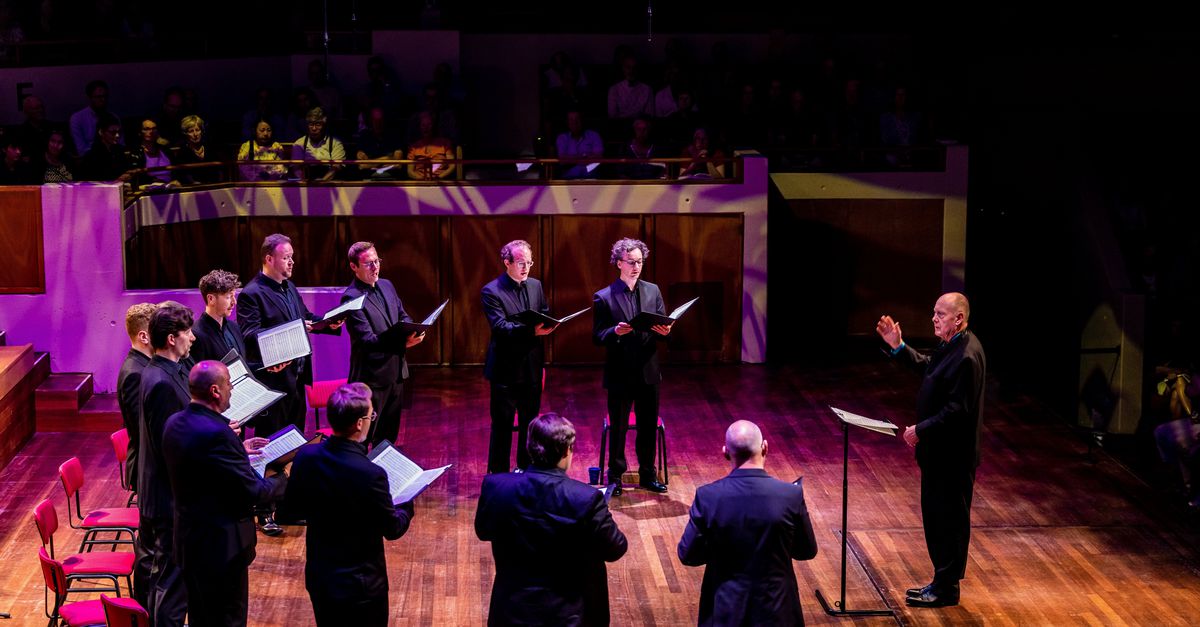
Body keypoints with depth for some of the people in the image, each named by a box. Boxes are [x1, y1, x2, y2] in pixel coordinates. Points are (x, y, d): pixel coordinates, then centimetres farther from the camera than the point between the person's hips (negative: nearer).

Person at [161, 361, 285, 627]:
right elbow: (252, 492, -22)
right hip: (220, 545, -9)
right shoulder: (216, 433, -27)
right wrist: (283, 480, -4)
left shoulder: (175, 423, 0)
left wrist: (238, 449, 16)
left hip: (188, 538, 9)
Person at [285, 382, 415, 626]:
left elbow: (295, 505, 6)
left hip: (318, 577, 6)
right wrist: (406, 505, 7)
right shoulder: (371, 475, -29)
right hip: (360, 586, -6)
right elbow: (393, 529, -13)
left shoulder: (305, 457, -12)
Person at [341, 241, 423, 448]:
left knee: (389, 435, 18)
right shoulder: (351, 297, -17)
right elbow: (366, 339, -22)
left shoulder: (387, 286, 9)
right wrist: (403, 344, -32)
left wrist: (411, 331, -6)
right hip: (372, 377, -8)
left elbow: (403, 316, 18)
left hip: (396, 372, 8)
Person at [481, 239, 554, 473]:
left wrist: (546, 326, -4)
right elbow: (500, 327, -21)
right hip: (506, 368, -6)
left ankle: (526, 469, 27)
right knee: (502, 425, 2)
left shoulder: (535, 286, 9)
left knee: (530, 422, 15)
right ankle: (498, 474, 10)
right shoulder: (491, 291, -11)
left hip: (532, 366, 6)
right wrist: (532, 331, -33)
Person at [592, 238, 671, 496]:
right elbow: (597, 337, -7)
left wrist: (664, 331, -15)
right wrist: (615, 332, -26)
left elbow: (662, 327, 8)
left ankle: (648, 475, 25)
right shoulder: (604, 297, -6)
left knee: (648, 426, 12)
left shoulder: (652, 291, 6)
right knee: (618, 428, 6)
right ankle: (615, 477, 18)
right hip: (620, 374, -3)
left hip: (648, 372, 4)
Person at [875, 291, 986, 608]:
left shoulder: (966, 357, -25)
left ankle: (946, 588, 14)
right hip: (939, 450, 10)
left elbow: (957, 410, -26)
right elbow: (927, 366, 25)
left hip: (952, 454, -10)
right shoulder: (951, 345, 6)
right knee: (935, 514, 17)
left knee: (949, 518, 2)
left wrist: (921, 429, -21)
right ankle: (942, 581, 28)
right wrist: (898, 346, 15)